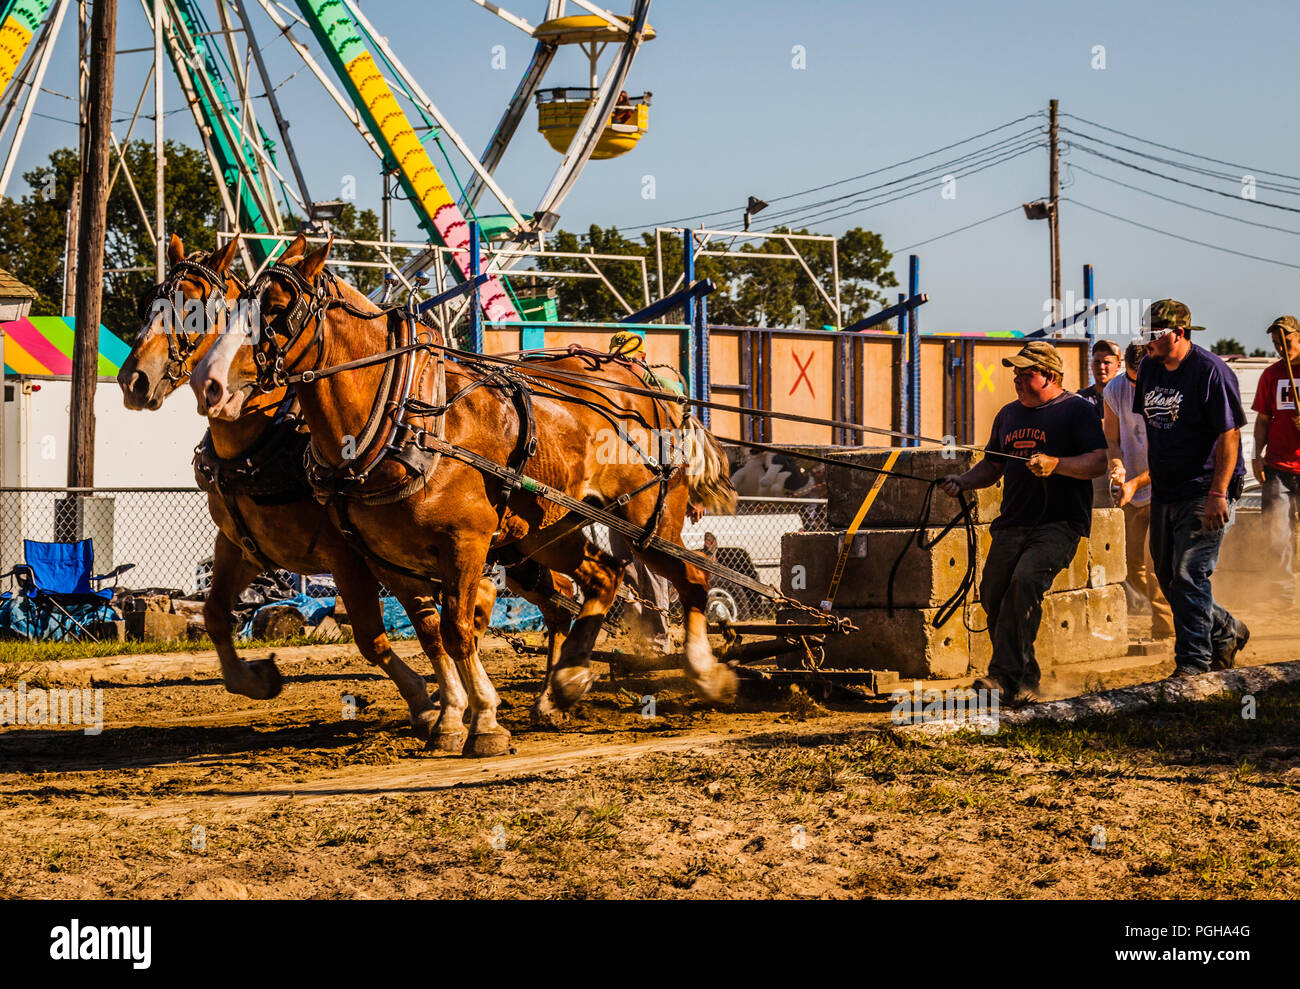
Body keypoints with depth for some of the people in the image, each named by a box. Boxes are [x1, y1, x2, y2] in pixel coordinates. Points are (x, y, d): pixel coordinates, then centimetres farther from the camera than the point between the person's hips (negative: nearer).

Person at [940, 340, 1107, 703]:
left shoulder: (1076, 410, -1)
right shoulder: (1009, 414, 20)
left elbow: (1099, 462, -11)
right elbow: (992, 467, 26)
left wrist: (1055, 464, -25)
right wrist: (962, 481, 7)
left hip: (1059, 525, -7)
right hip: (1012, 523, 7)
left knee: (1025, 581, -27)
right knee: (992, 595, -1)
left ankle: (1005, 673, -24)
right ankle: (1024, 679, 16)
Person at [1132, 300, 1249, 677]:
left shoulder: (1210, 371, -15)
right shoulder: (1150, 369, 8)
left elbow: (1229, 436, -17)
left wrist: (1218, 494, -23)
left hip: (1205, 493, -8)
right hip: (1164, 493, 8)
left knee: (1189, 577, -11)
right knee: (1167, 578, 13)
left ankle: (1193, 664, -4)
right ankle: (1227, 633, 32)